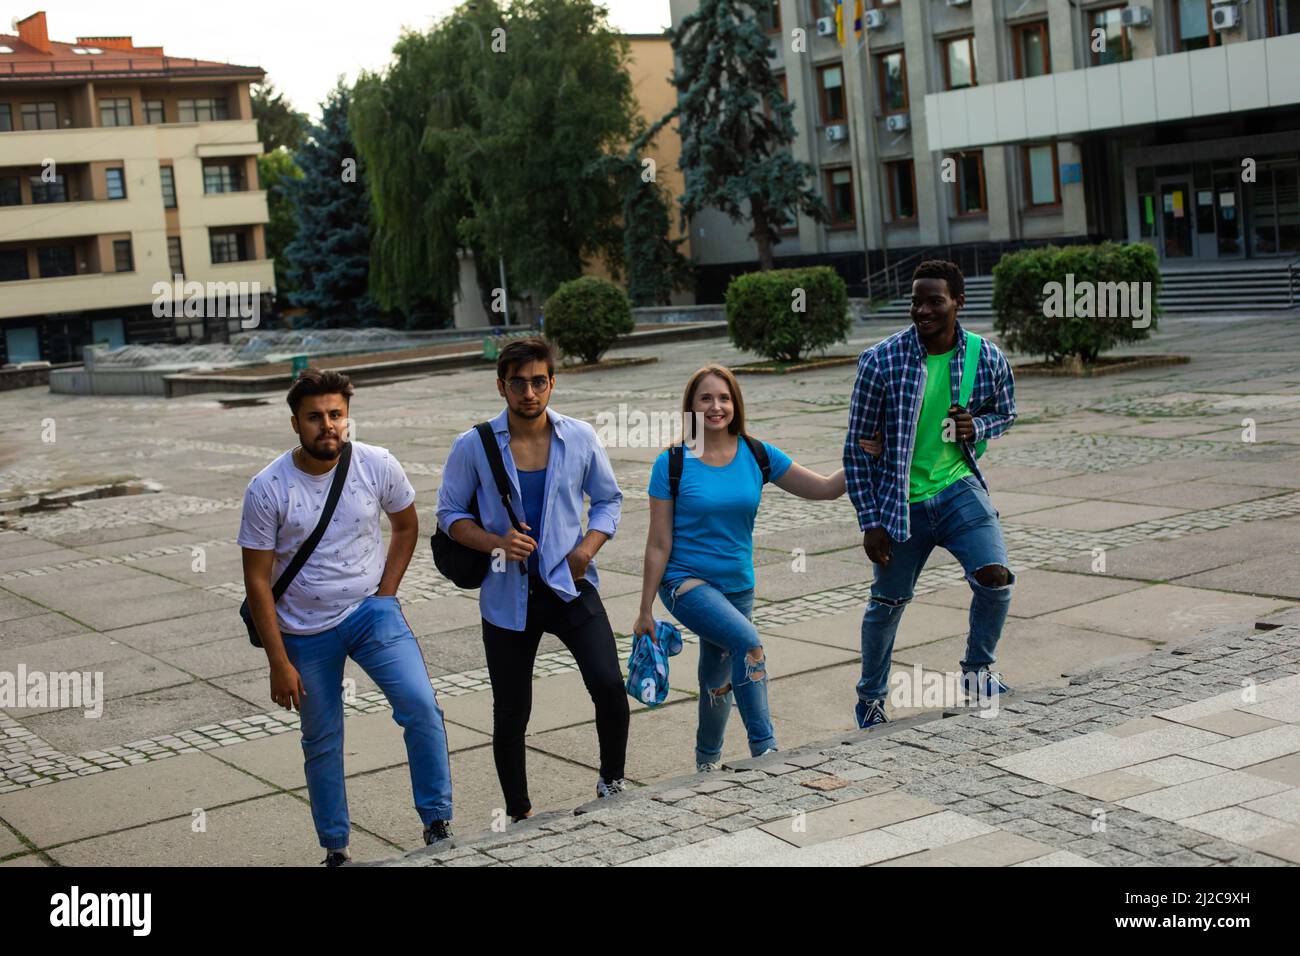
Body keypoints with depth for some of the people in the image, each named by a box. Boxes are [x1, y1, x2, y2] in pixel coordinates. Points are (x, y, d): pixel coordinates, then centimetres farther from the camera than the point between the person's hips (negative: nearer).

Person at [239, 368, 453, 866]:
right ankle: (336, 850, 27)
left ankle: (437, 824, -5)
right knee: (322, 742, 10)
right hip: (305, 632, 0)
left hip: (371, 611, 0)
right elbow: (257, 580, -9)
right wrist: (279, 663, -9)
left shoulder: (378, 465, -10)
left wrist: (385, 594, 0)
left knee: (420, 706, -19)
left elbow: (406, 526, 10)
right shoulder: (267, 489, -14)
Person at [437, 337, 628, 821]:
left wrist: (588, 547, -8)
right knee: (510, 715, 8)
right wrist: (494, 543, -16)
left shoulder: (580, 438, -1)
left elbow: (608, 499, 10)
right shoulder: (473, 446, -5)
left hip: (570, 585, 0)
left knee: (609, 685, -17)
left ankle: (612, 782, 9)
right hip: (507, 595, 0)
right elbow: (450, 513, 3)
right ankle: (519, 816, 27)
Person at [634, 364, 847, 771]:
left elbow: (825, 488, 2)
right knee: (748, 642, -29)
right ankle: (765, 751, -22)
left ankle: (708, 762, 41)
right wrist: (646, 610, -5)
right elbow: (659, 544, -7)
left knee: (718, 683, 17)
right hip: (687, 582, -4)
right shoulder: (673, 464, -10)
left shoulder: (757, 455, -1)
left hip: (737, 587, 4)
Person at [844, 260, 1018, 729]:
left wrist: (976, 427, -10)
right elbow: (858, 446, -7)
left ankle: (977, 670, 10)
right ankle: (870, 699, 33)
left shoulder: (987, 358, -5)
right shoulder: (881, 360, -14)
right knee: (888, 603, 10)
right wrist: (870, 521, -8)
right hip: (899, 501, -2)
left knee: (995, 577, -17)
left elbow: (1005, 413, 15)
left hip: (959, 488, 2)